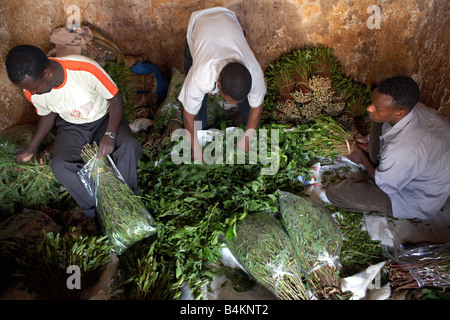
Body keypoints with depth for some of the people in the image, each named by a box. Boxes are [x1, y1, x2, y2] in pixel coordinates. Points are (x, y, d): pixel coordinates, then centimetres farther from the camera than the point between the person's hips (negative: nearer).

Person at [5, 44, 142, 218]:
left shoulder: (85, 69, -32)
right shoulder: (32, 90, -16)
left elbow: (116, 99, -20)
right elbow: (48, 114, 6)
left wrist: (109, 135, -30)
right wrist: (31, 148, 4)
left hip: (104, 118, -2)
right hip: (71, 126, 3)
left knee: (129, 146, -31)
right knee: (59, 166, -25)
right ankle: (96, 209, -8)